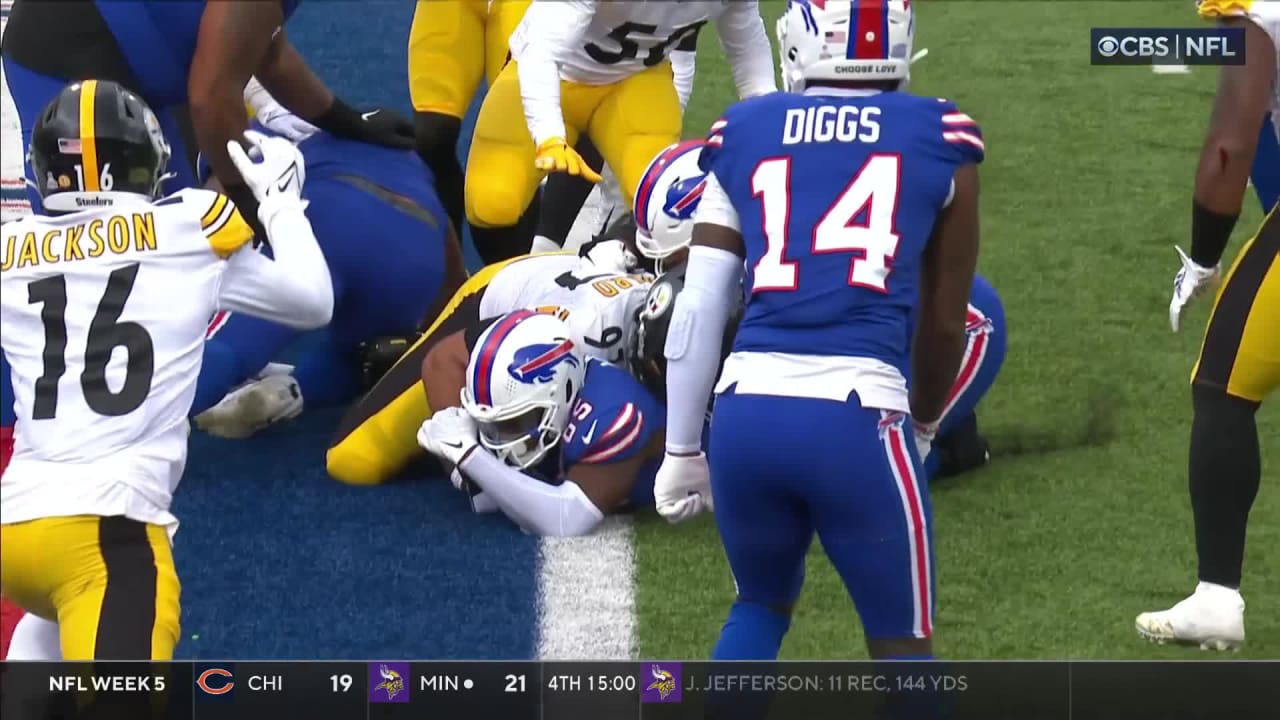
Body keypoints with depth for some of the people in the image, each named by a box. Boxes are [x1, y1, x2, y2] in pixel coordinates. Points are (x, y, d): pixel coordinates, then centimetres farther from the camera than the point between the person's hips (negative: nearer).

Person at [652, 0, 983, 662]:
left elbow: (699, 309, 11)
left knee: (763, 603, 28)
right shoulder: (939, 139, 11)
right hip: (857, 416, -2)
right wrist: (924, 421, 36)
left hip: (747, 410, 2)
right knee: (900, 643, 12)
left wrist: (682, 449, 20)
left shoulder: (743, 134, 14)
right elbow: (944, 323, 18)